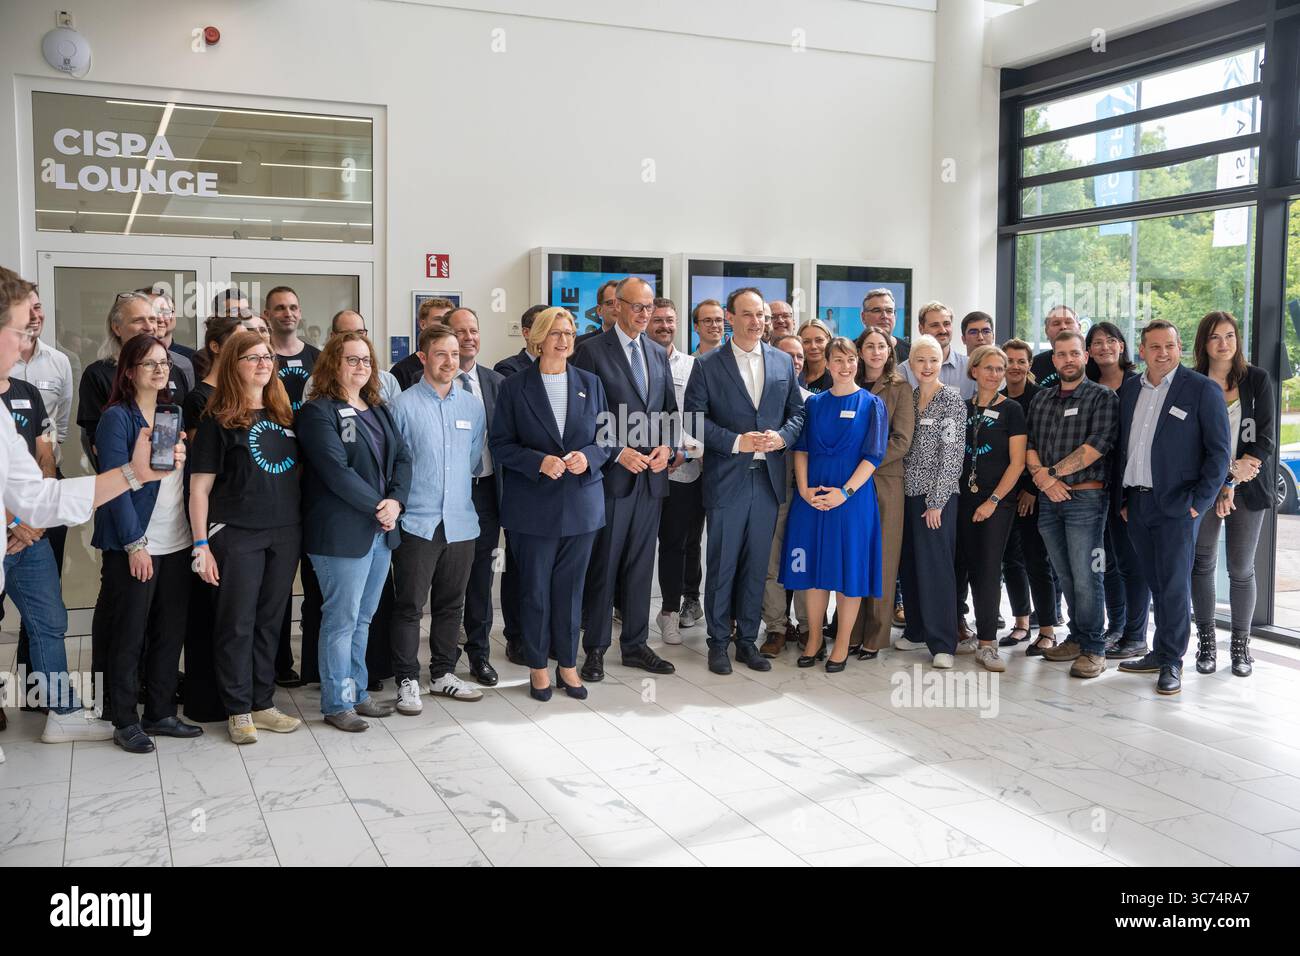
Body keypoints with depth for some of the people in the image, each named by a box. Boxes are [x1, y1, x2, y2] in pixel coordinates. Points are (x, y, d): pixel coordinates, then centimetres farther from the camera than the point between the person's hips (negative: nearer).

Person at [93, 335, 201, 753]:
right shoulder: (117, 418, -7)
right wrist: (135, 544, -16)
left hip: (176, 543, 6)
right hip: (132, 546, -6)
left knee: (170, 632, 10)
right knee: (129, 636, 3)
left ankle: (161, 713, 21)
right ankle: (125, 722, 13)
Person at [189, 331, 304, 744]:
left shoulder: (284, 416, 12)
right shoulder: (218, 422, -3)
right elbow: (199, 488, -6)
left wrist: (305, 524, 7)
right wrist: (202, 545, -12)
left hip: (285, 533, 5)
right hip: (236, 535, -5)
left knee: (270, 620, 11)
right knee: (237, 623, 1)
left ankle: (262, 705, 21)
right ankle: (238, 711, 11)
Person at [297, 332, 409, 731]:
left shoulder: (379, 410, 15)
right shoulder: (318, 411, -8)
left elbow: (402, 458, 8)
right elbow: (336, 471, -18)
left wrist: (396, 500, -9)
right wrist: (377, 507, -15)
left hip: (381, 530, 7)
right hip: (342, 531, -7)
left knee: (363, 618, 15)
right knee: (341, 619, 0)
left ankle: (358, 693, 26)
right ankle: (337, 703, 11)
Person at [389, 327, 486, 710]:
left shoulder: (472, 406, 8)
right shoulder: (404, 405, -5)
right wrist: (398, 502, -2)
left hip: (460, 521, 4)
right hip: (417, 522, -4)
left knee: (451, 605, 13)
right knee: (409, 606, 2)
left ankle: (442, 674, 26)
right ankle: (407, 680, 11)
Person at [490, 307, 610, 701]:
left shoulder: (590, 383, 8)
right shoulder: (515, 387, -1)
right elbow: (500, 445, -2)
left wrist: (588, 457, -11)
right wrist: (539, 462, -17)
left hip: (581, 503, 2)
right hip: (533, 507, -2)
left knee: (570, 587, 9)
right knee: (535, 589, 6)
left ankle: (567, 663, 22)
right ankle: (537, 665, 20)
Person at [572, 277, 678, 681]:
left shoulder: (658, 353, 13)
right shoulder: (591, 351, -6)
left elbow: (669, 408, 16)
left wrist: (666, 446, -2)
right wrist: (618, 452, -16)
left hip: (651, 475, 5)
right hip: (611, 474, -5)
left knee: (641, 564, 12)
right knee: (603, 566, 3)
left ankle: (635, 644, 22)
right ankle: (595, 648, 14)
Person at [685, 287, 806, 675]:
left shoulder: (783, 362, 9)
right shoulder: (708, 365, -2)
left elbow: (797, 411, 12)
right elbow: (695, 417, -7)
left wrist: (781, 436, -8)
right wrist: (736, 442, -16)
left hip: (768, 478, 3)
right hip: (726, 479, -3)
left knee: (756, 565, 10)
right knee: (722, 565, 4)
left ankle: (748, 640, 22)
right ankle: (718, 643, 16)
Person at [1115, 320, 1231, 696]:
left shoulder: (1203, 390, -4)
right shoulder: (1129, 389, 12)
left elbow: (1220, 451, -6)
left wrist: (1199, 502, -11)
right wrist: (1124, 498, 12)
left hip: (1177, 506, -5)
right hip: (1137, 506, 5)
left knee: (1175, 586, -2)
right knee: (1156, 584, 12)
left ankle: (1172, 662, 6)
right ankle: (1161, 652, 22)